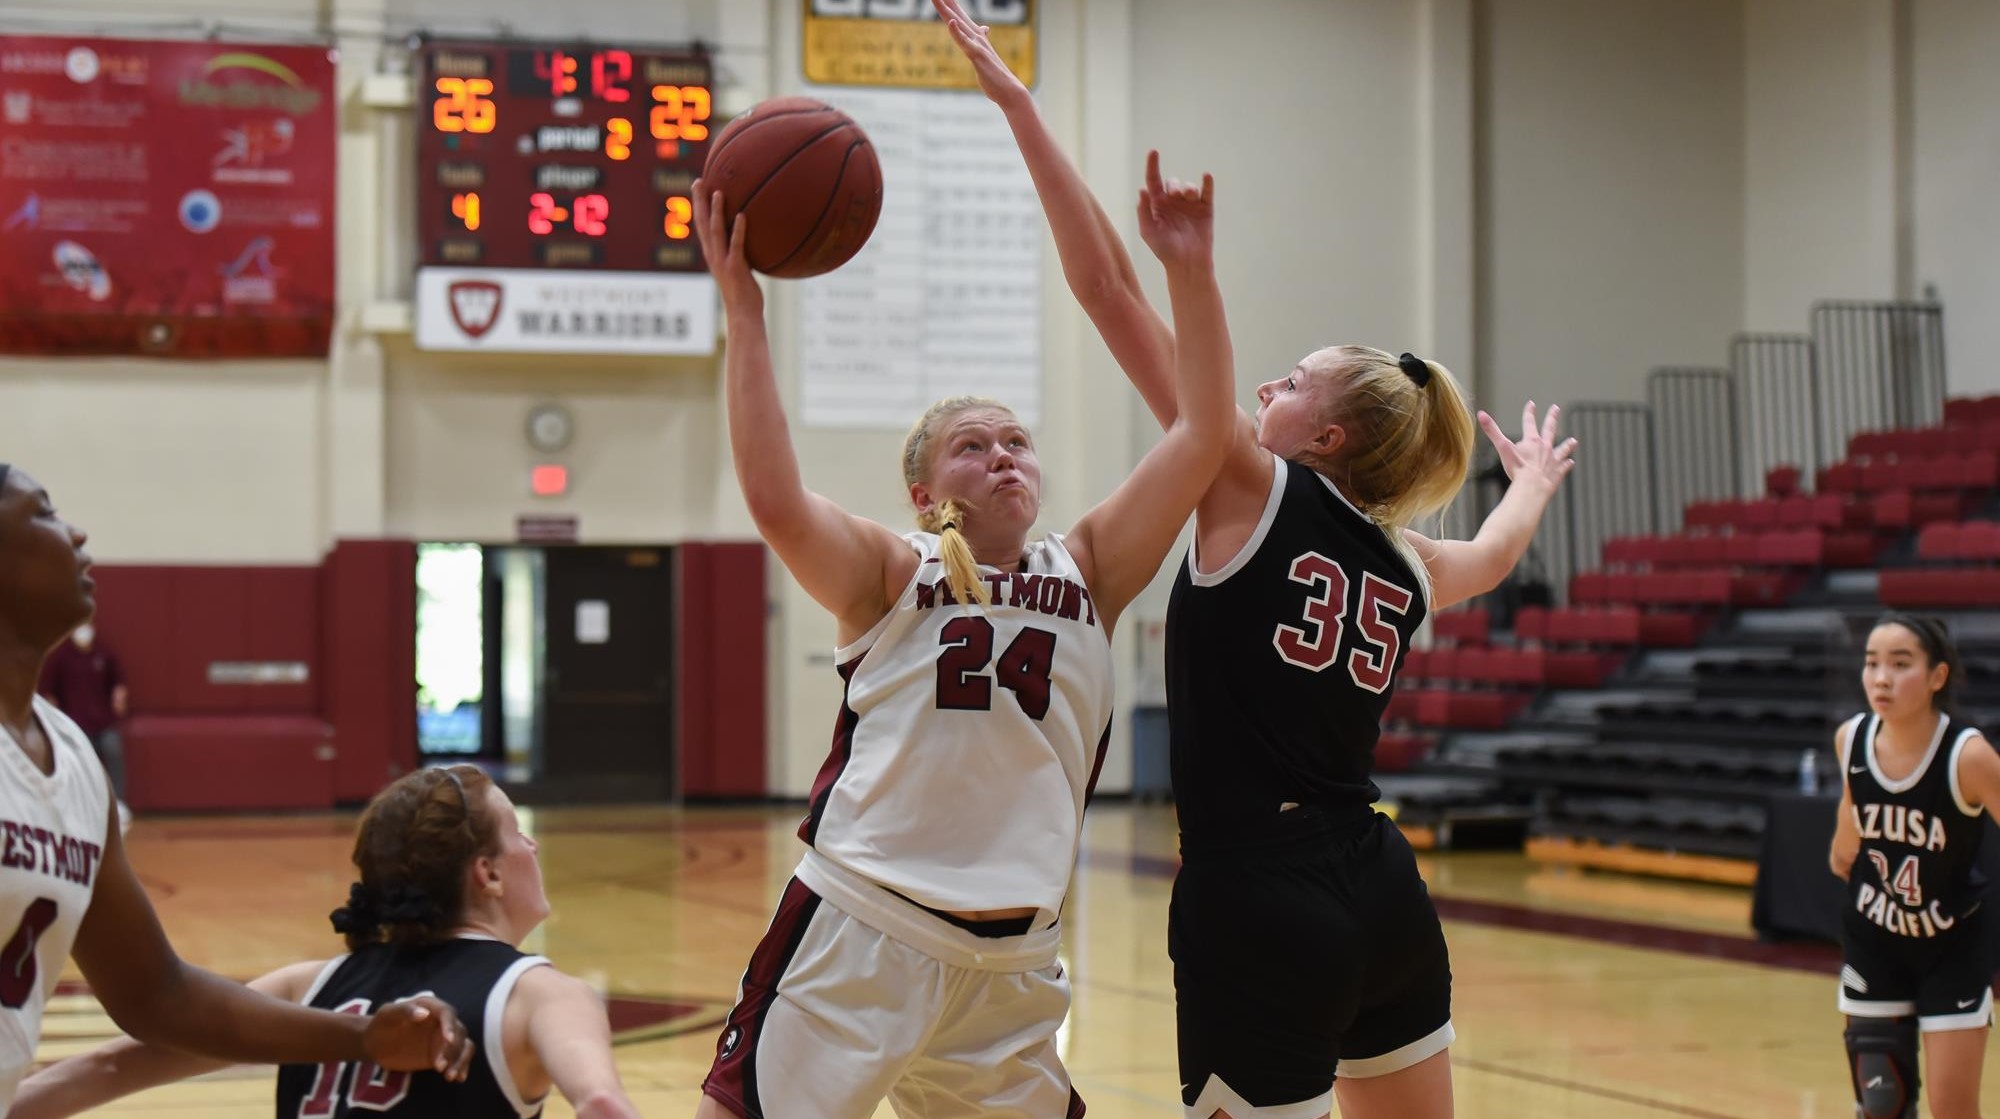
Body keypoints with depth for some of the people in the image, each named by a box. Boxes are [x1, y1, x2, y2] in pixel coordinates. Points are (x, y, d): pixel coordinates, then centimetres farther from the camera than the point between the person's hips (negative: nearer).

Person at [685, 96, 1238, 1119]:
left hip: (1013, 960, 4)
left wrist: (1189, 271, -6)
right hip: (861, 936, -4)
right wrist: (742, 302, -21)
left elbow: (1203, 434, 1)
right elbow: (776, 503, -19)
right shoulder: (891, 576, 0)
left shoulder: (1087, 574, 9)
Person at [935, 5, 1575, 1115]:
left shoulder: (1255, 492, -5)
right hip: (1384, 897, 7)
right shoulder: (1407, 570, 12)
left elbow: (1111, 292, -9)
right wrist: (1534, 479, 61)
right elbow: (1497, 551, 39)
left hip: (1262, 909, -7)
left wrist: (1017, 104, -8)